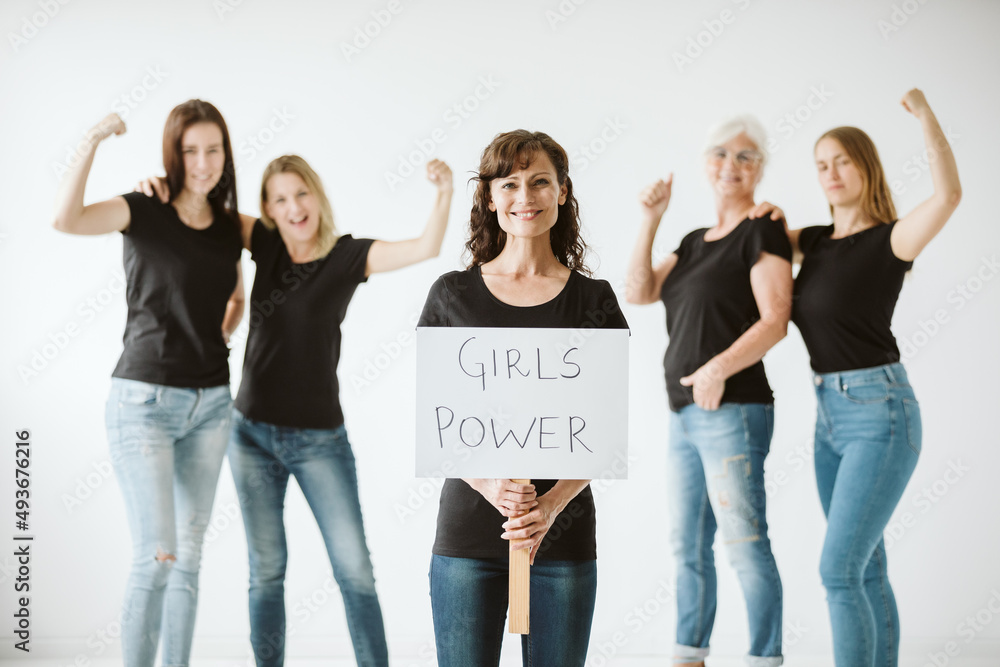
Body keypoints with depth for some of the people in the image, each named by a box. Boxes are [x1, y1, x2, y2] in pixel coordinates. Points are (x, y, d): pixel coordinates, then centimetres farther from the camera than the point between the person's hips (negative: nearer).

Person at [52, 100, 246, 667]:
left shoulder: (231, 228, 7)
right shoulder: (142, 212, -7)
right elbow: (65, 219, -27)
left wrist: (221, 337, 9)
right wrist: (93, 141, -25)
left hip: (211, 405, 5)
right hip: (145, 401, -5)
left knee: (190, 557, 9)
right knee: (156, 557, -11)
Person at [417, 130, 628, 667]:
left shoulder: (592, 299, 4)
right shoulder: (452, 295, 4)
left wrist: (552, 504, -14)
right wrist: (486, 482, -14)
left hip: (563, 531, 0)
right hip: (468, 529, 0)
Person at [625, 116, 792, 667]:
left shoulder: (762, 233, -5)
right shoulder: (695, 242, 18)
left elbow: (775, 320, -15)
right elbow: (638, 292, 10)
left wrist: (720, 367, -25)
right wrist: (649, 221, 5)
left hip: (733, 410, -8)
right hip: (684, 414, 8)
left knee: (744, 543, -9)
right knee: (687, 544, 13)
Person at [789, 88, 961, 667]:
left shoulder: (891, 239, -10)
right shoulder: (819, 240, 11)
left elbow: (950, 193, -30)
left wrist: (926, 115, -32)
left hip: (883, 418, -8)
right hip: (833, 420, 8)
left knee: (839, 571, -12)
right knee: (866, 571, 13)